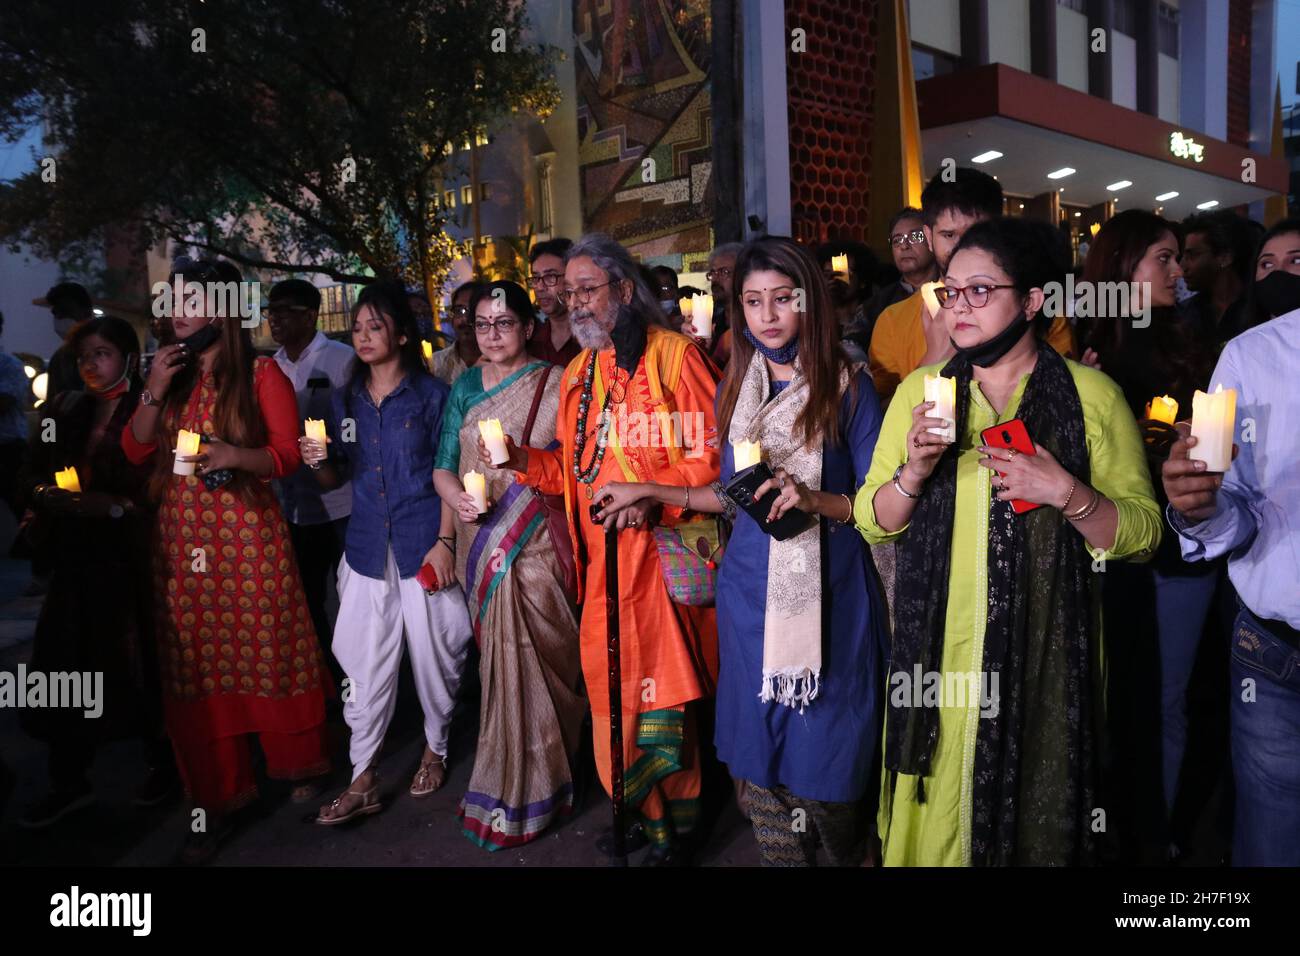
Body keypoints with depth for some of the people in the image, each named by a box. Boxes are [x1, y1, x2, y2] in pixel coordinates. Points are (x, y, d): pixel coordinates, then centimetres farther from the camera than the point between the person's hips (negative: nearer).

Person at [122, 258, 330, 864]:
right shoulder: (171, 375, 14)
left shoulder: (261, 374, -1)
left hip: (247, 534, -4)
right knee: (197, 665, 4)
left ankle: (299, 765, 22)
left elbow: (287, 452, -8)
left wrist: (236, 455, -25)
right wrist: (155, 391, -4)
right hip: (182, 538, 5)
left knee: (266, 650, 0)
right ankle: (217, 798, 13)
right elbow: (135, 450, 8)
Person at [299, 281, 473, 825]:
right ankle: (362, 780, 11)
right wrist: (319, 463, -8)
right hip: (367, 549, 3)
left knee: (432, 654, 6)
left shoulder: (431, 394, -1)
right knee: (364, 662, 2)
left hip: (423, 546, -3)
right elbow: (336, 480, 14)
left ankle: (435, 749, 29)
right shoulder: (344, 400, 11)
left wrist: (445, 542, -10)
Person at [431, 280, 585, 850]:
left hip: (537, 548, -4)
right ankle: (513, 785, 26)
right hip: (481, 546, 4)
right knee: (500, 659, 9)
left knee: (531, 660, -3)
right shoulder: (466, 386, 12)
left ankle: (519, 796, 12)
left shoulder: (555, 384, -1)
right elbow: (443, 466, 9)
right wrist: (457, 497, -10)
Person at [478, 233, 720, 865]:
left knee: (660, 694, 1)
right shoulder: (577, 374, 17)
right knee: (611, 693, 10)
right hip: (602, 560, 6)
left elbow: (713, 452, -11)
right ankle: (643, 813, 28)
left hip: (660, 553, -6)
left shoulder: (670, 354, -5)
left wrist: (651, 496, -22)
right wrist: (522, 460, 5)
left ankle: (672, 824, 21)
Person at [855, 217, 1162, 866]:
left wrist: (1066, 493, -18)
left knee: (1034, 801, 8)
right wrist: (913, 472, -13)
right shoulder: (920, 390, 7)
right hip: (936, 648, 2)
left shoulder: (1091, 395, -1)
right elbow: (872, 522, 6)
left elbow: (1143, 534, -2)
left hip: (1044, 649, -2)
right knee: (937, 812, 10)